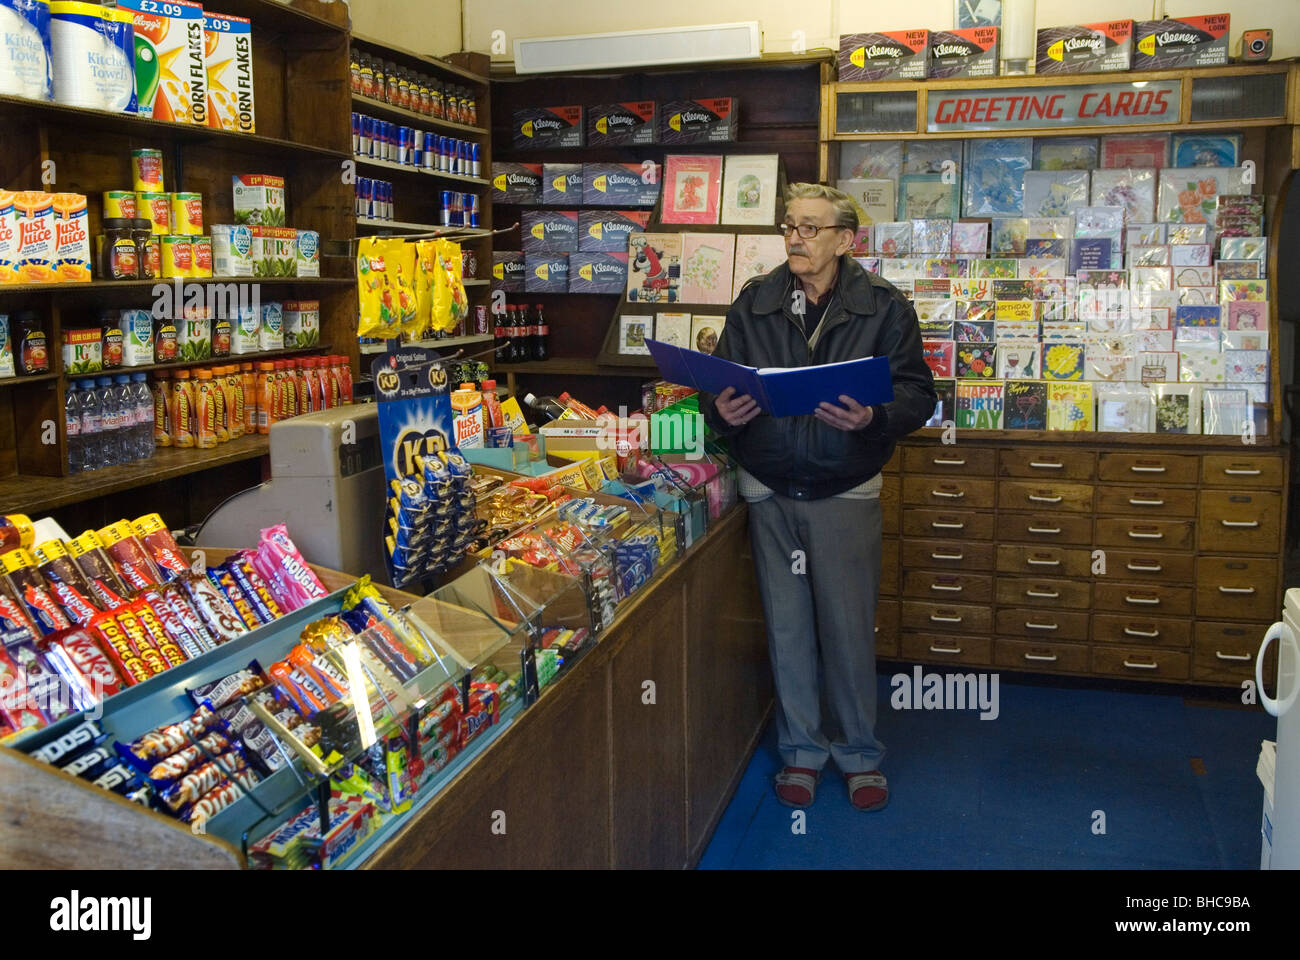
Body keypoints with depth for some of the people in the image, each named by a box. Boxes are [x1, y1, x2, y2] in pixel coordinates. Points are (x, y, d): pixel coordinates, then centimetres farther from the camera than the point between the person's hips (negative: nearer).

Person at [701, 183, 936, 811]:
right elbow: (720, 384, 7)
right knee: (786, 626, 10)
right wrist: (722, 411, -16)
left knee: (850, 625, 5)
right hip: (769, 492, 2)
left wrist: (873, 417, -25)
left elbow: (917, 394, -5)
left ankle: (858, 751, 26)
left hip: (846, 492, -2)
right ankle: (801, 749, 28)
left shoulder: (883, 308, -2)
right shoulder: (753, 303, 5)